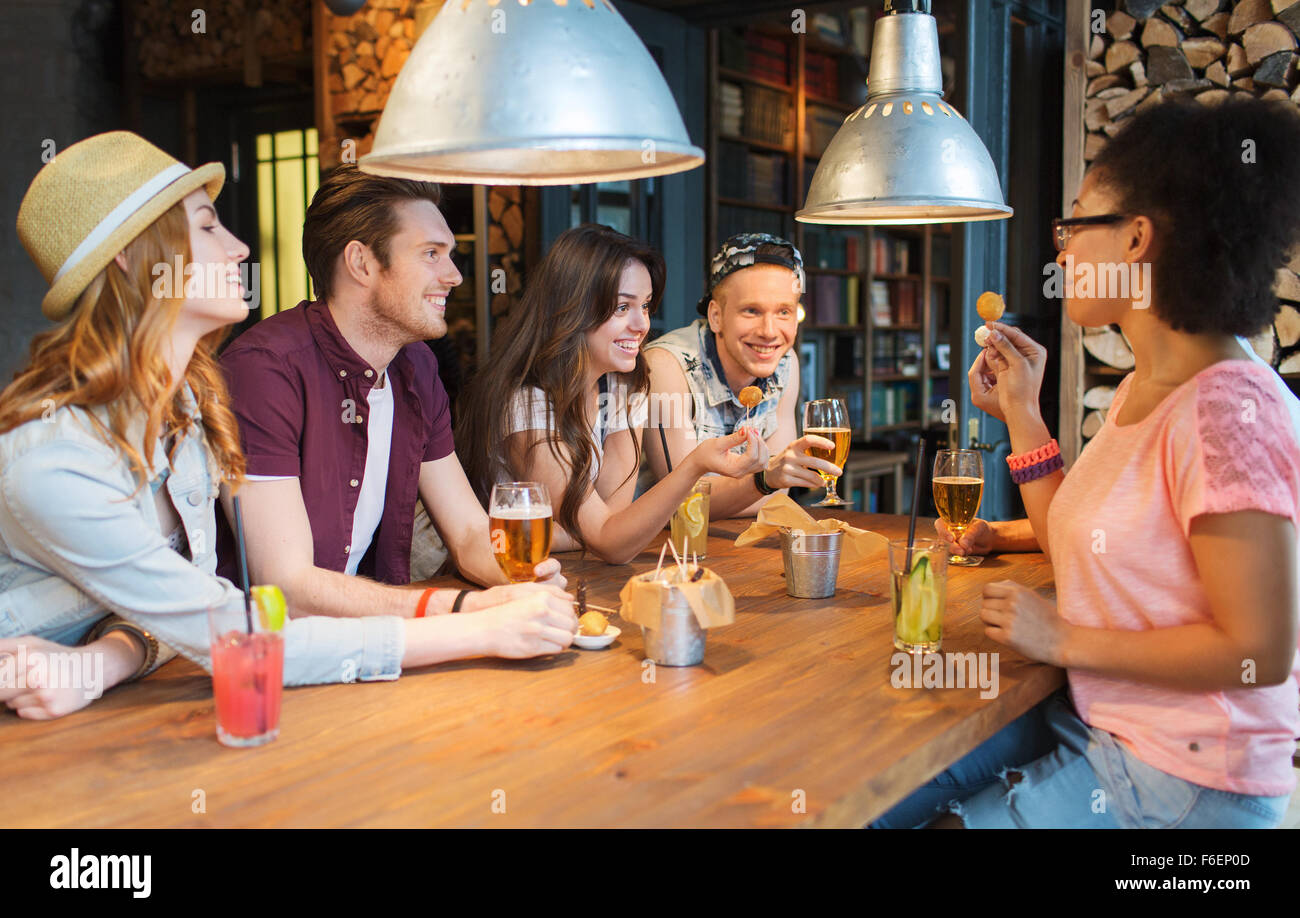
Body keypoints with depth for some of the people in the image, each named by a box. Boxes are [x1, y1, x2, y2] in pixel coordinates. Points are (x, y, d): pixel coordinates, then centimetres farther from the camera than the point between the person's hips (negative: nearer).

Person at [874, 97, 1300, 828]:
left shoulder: (1229, 409, -23)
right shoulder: (1143, 389, 6)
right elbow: (1077, 547, 11)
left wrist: (1065, 639, -17)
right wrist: (1021, 412, 7)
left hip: (1179, 779, -8)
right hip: (1097, 726, 8)